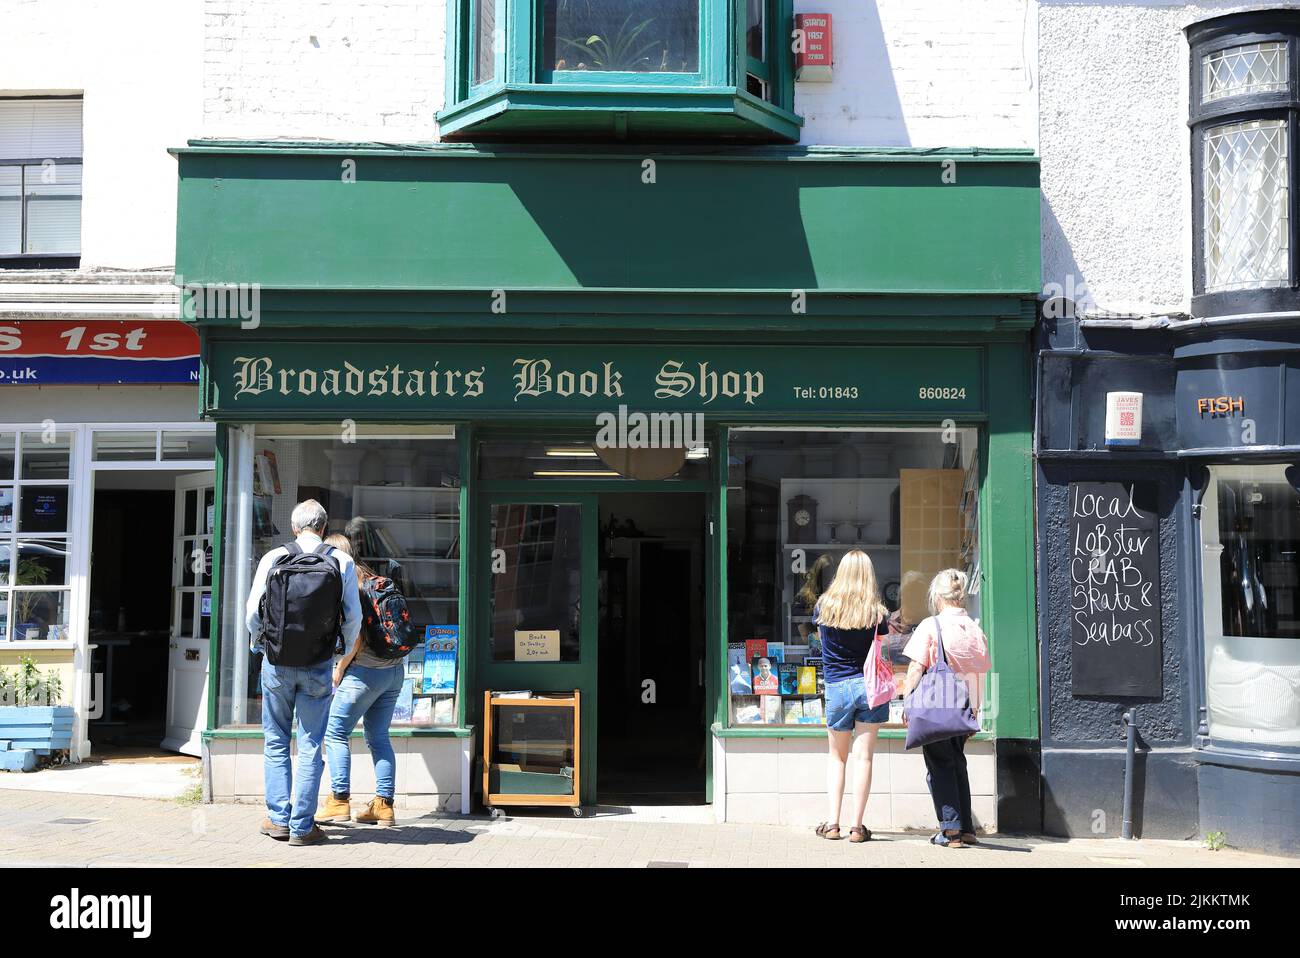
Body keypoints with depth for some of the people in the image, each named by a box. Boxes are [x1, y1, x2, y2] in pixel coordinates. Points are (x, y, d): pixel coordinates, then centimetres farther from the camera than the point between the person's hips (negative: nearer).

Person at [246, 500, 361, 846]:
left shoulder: (273, 558, -3)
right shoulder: (342, 562, -3)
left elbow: (253, 611, -1)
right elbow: (353, 617, -1)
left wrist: (258, 642, 20)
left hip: (277, 662, 0)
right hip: (318, 666, 0)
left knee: (276, 743, 14)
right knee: (310, 746, 6)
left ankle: (278, 818, 16)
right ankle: (302, 826, 8)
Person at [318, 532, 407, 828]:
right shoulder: (372, 578, 13)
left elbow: (357, 635, -17)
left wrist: (339, 668, -6)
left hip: (366, 670, -8)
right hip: (395, 669, 8)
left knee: (335, 733, 3)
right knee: (378, 737, 12)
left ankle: (339, 801, 3)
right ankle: (383, 805, 10)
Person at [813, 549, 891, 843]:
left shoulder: (824, 606, -2)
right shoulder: (876, 612, -6)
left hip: (836, 688, 1)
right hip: (869, 686, -1)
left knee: (837, 757, 16)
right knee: (863, 756, 3)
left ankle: (832, 823, 10)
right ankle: (857, 827, 3)